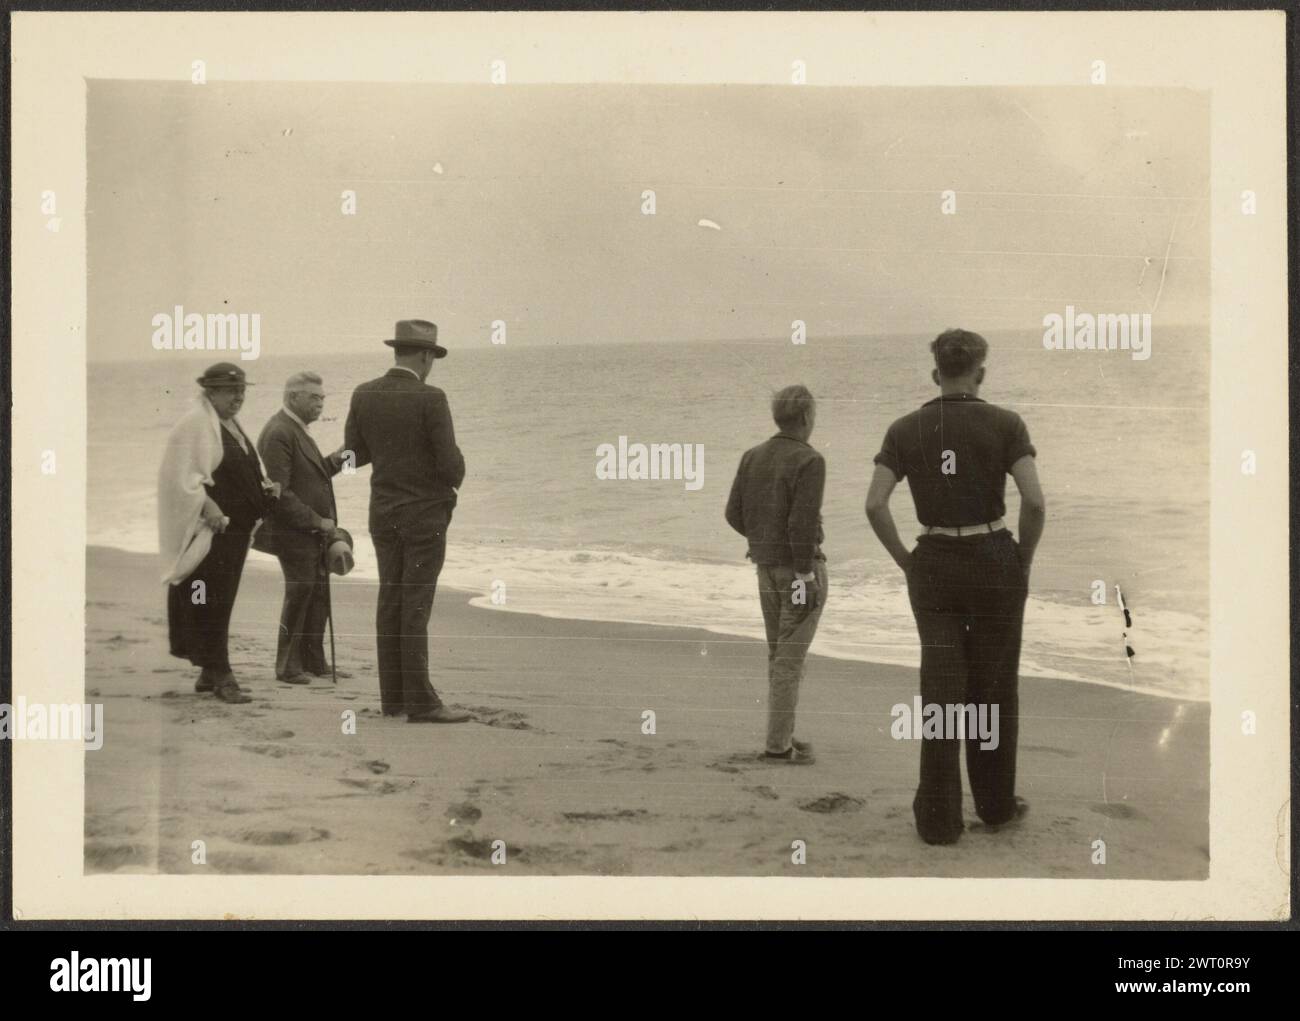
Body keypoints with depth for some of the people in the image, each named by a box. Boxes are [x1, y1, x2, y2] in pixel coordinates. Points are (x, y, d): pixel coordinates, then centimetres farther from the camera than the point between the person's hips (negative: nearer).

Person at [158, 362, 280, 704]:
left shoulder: (231, 426, 18)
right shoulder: (195, 425, -9)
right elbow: (181, 477, -16)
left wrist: (265, 486, 8)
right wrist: (206, 506, -25)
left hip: (235, 527, 9)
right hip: (209, 528, -9)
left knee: (222, 601, 11)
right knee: (211, 602, -7)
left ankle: (209, 672, 18)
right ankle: (220, 675, -6)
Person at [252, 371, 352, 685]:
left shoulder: (299, 429, 15)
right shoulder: (279, 433, -17)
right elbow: (279, 491, -21)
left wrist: (337, 459, 3)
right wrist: (317, 521, -19)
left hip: (314, 531, 10)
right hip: (294, 532, -9)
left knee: (318, 594, 11)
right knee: (299, 593, -4)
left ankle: (314, 662, 20)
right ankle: (288, 667, 7)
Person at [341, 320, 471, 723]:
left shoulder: (363, 395, 1)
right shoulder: (430, 399, -15)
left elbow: (354, 454, 7)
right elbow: (450, 463, -15)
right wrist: (455, 478, 7)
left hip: (383, 514, 5)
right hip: (425, 514, -5)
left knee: (390, 602, 11)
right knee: (416, 607, -5)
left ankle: (392, 696, 14)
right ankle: (420, 702, -4)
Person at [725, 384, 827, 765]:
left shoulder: (753, 457, 5)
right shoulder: (809, 461, -16)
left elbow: (735, 514, 6)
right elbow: (803, 521, -22)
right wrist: (806, 578, -19)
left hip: (766, 566, 7)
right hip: (799, 568, -7)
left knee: (780, 654, 16)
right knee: (791, 658, -3)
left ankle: (782, 736, 21)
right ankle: (778, 744, -2)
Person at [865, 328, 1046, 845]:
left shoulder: (905, 429, 0)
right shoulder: (1004, 424, -7)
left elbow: (874, 504, -8)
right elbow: (1035, 501, -16)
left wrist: (905, 559, 4)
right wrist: (1024, 558, 0)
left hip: (933, 566, 2)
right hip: (994, 563, -1)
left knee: (941, 689, 6)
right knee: (995, 687, 14)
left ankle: (939, 819, 6)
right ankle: (996, 804, 26)